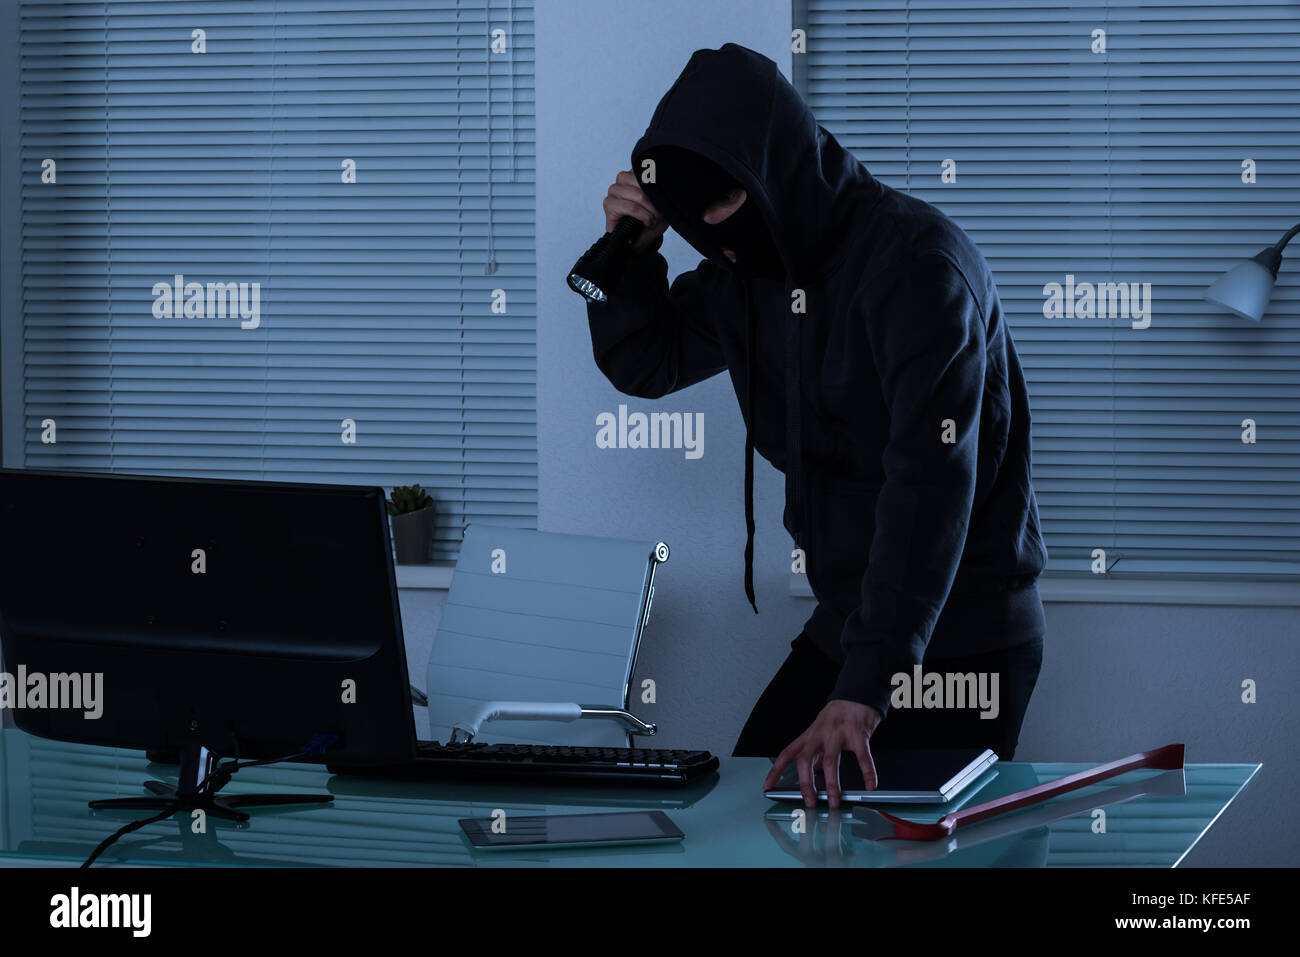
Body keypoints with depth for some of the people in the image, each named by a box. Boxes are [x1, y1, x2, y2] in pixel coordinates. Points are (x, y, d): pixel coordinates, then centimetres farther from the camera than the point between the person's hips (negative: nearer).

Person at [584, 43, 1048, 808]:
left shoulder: (917, 261, -21)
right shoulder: (754, 265, 5)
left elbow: (931, 487, -30)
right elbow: (643, 364, 19)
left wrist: (863, 690, -37)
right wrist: (633, 251, -4)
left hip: (963, 643, -8)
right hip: (847, 628, 8)